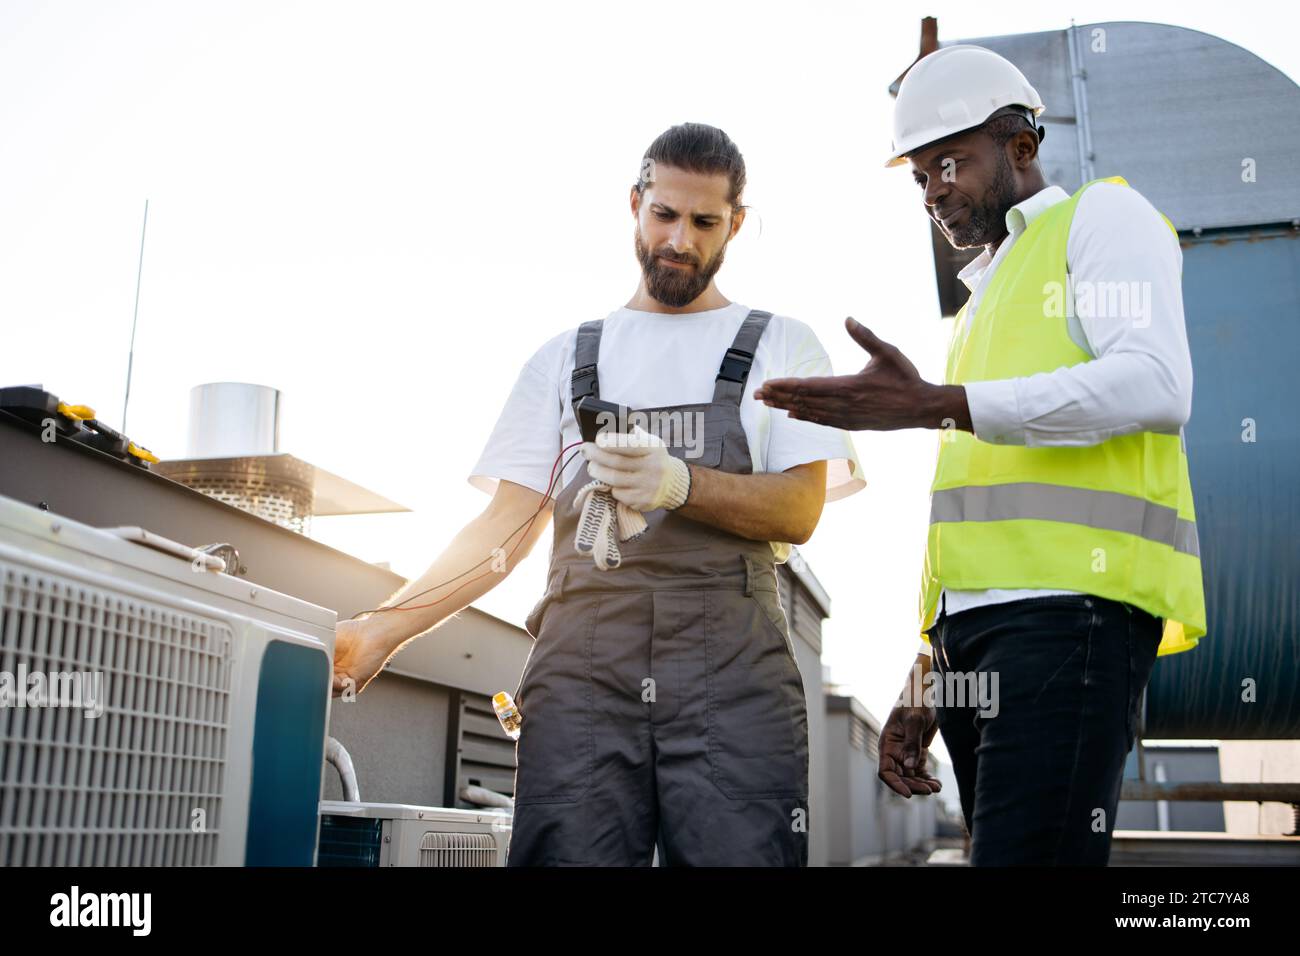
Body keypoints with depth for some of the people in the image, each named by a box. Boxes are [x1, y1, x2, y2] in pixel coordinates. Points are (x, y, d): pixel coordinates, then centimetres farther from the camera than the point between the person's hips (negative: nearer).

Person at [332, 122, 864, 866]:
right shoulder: (566, 358, 19)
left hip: (733, 674, -1)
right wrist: (386, 629, 0)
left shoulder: (782, 346, 14)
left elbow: (801, 510, 2)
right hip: (580, 670, 1)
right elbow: (509, 523, 13)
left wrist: (680, 484, -18)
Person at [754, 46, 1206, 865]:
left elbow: (1156, 385, -13)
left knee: (1029, 848, -19)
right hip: (981, 620, 8)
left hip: (1070, 607, -8)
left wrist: (935, 405, -21)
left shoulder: (1104, 216, 9)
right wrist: (926, 680, 19)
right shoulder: (986, 302, 31)